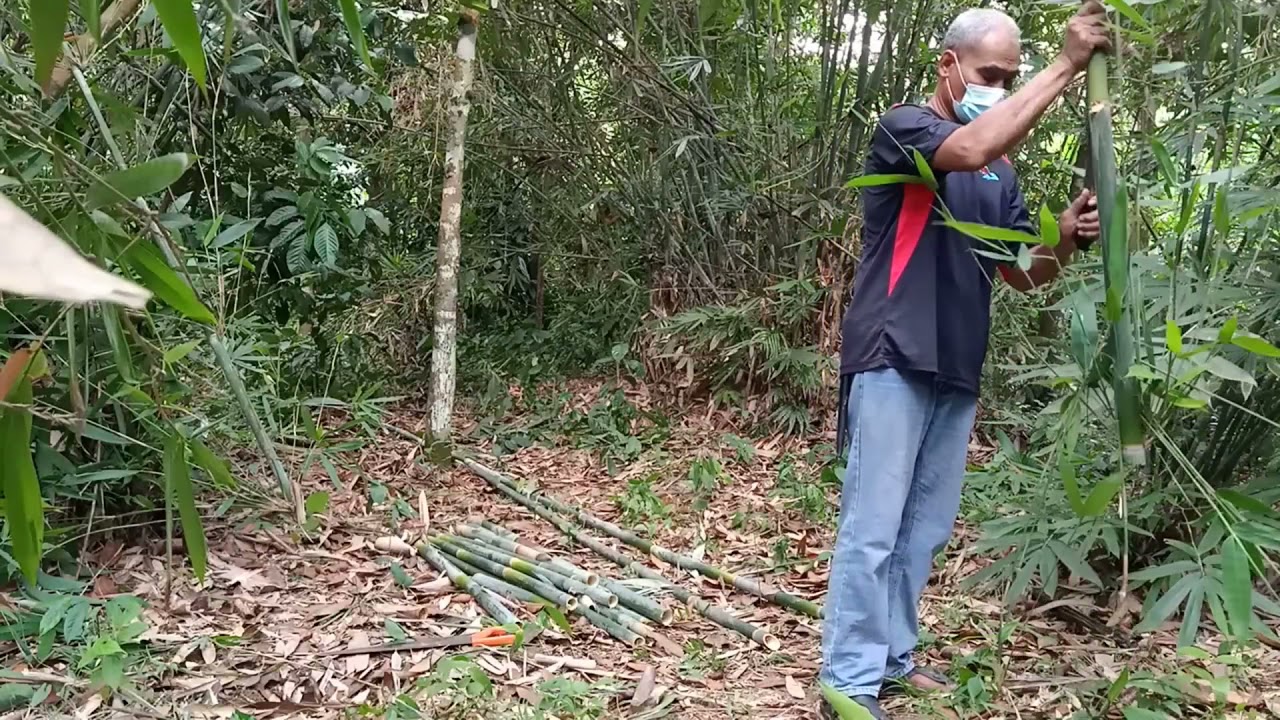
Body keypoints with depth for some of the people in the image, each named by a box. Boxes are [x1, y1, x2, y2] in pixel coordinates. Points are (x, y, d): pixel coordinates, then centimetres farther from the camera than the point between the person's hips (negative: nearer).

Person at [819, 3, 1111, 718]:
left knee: (926, 529, 11)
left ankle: (891, 656, 24)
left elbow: (1023, 274, 16)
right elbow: (969, 150, -26)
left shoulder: (1003, 173, 18)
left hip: (959, 370, 8)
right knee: (872, 529, -7)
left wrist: (1064, 242, -6)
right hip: (894, 359, -7)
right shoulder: (903, 127, -4)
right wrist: (1067, 66, -21)